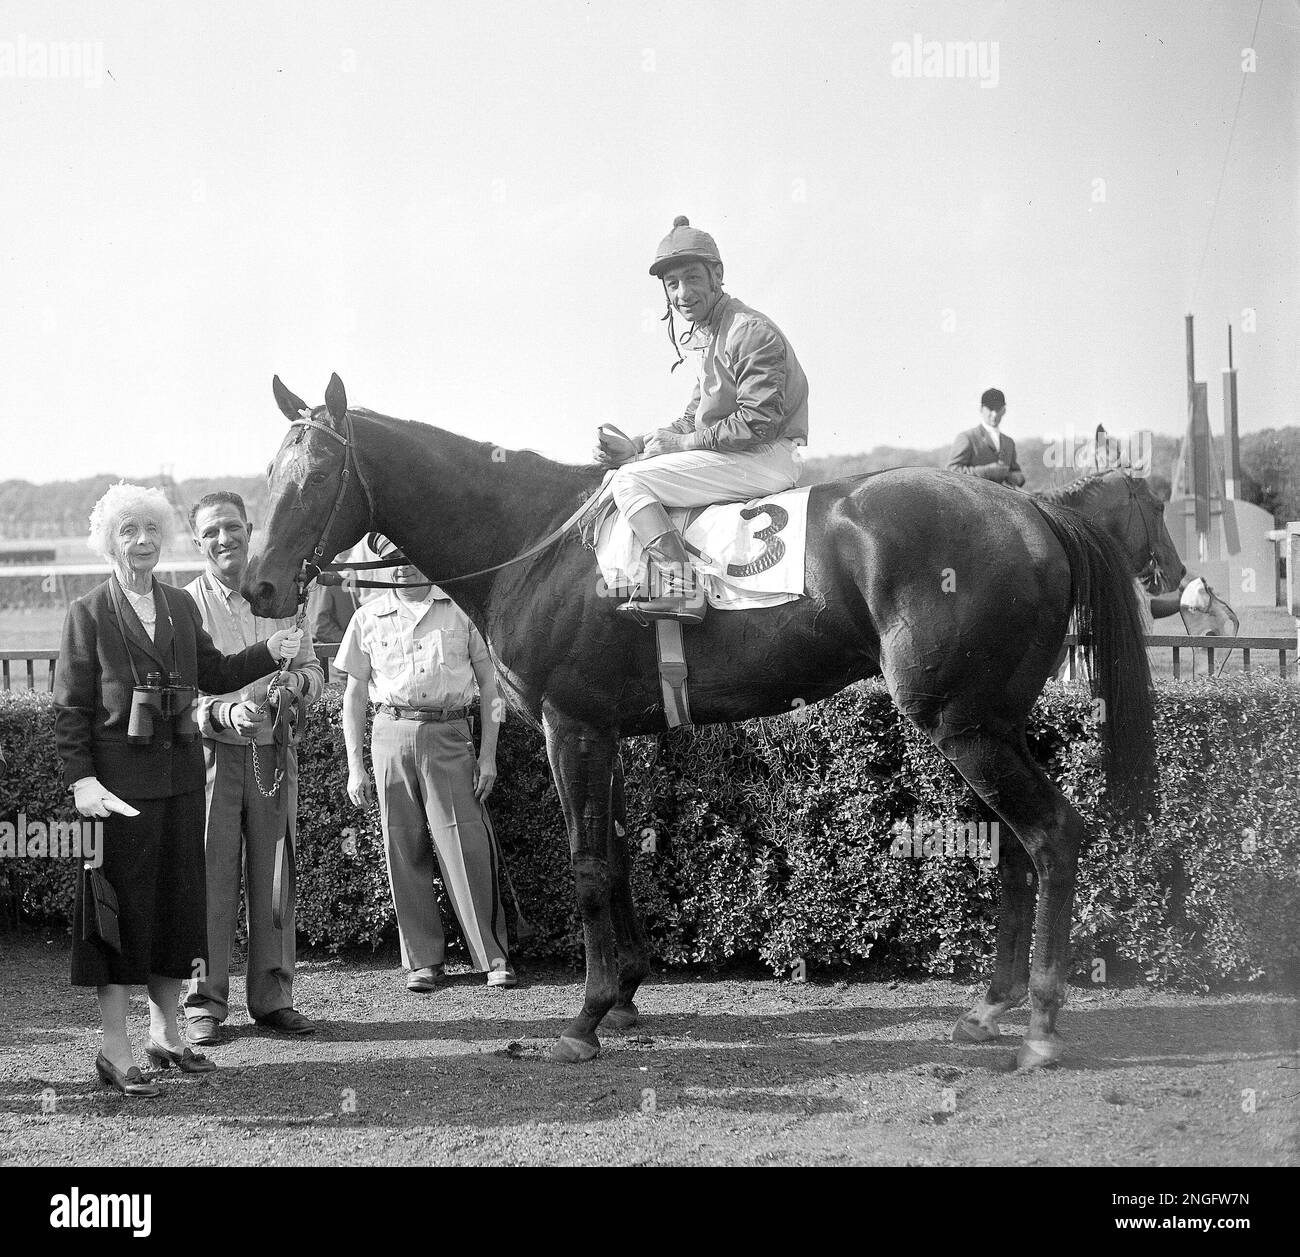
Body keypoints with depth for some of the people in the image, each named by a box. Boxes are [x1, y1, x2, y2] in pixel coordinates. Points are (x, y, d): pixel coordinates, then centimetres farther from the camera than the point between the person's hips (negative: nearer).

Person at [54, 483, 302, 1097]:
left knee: (178, 902, 11)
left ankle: (164, 1032, 24)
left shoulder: (180, 606, 11)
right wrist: (81, 778, -17)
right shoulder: (89, 614, -4)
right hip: (119, 781, -6)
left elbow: (213, 673, 17)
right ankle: (115, 1049, 4)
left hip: (180, 776, 6)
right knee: (122, 906, -2)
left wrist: (268, 652, 2)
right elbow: (69, 707, -7)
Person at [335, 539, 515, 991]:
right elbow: (354, 694, 12)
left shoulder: (462, 610, 6)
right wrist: (354, 766, 5)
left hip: (449, 733, -2)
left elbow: (489, 683, 7)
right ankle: (423, 961, 11)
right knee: (404, 852, 2)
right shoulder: (368, 618, 10)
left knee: (466, 849, -7)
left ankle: (494, 957, 1)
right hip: (392, 736, 2)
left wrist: (488, 754, 0)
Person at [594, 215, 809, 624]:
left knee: (630, 481, -16)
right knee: (633, 466, 18)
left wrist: (683, 441, -15)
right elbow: (697, 417, 20)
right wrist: (637, 447, 5)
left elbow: (757, 422, -21)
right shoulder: (703, 336, 17)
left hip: (766, 460, -11)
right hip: (731, 453, 11)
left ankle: (680, 589, -27)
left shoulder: (751, 332, -15)